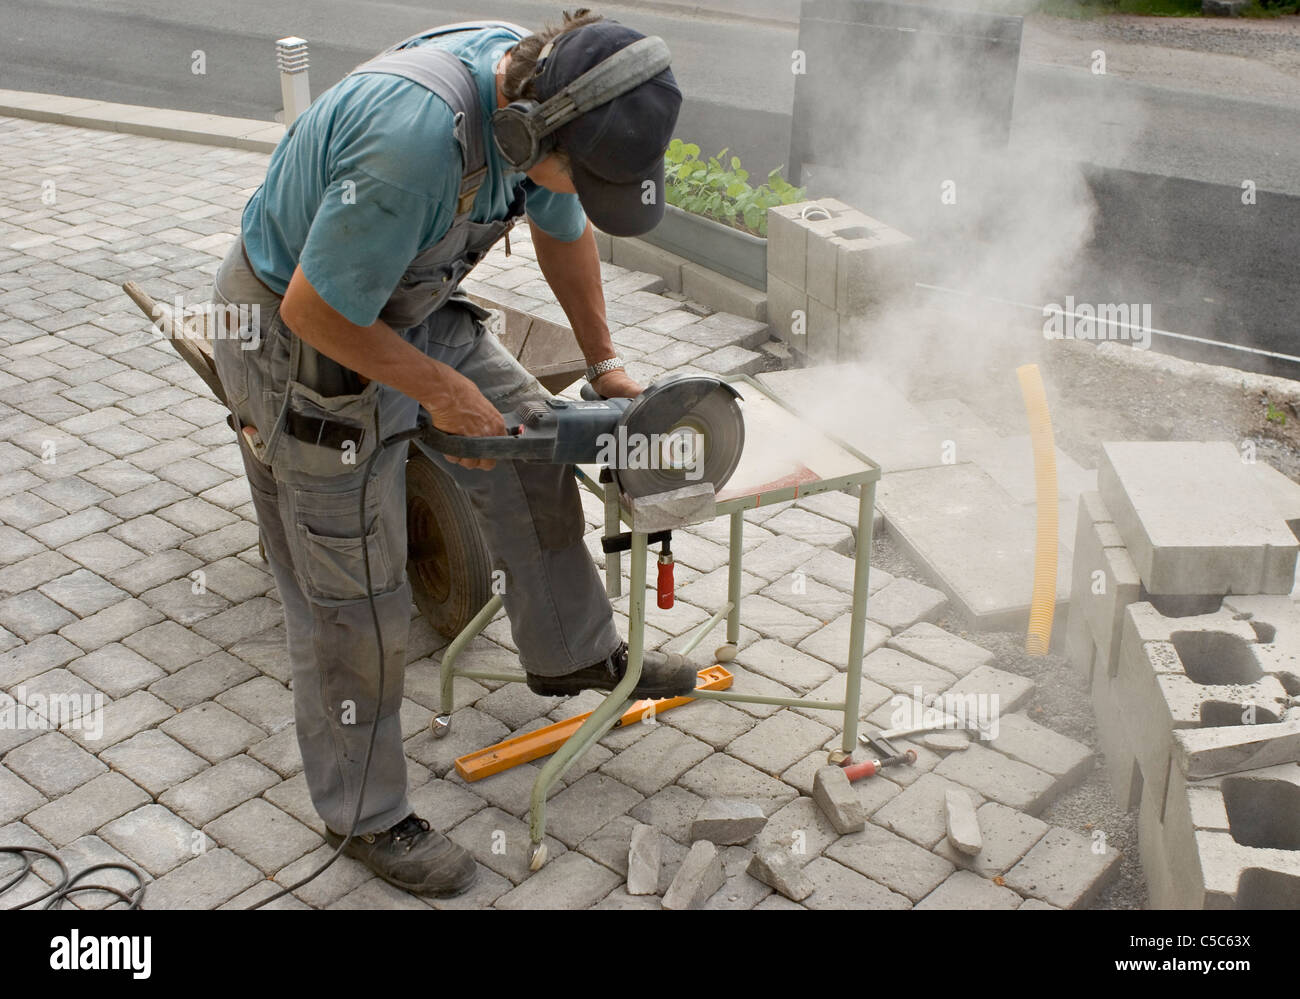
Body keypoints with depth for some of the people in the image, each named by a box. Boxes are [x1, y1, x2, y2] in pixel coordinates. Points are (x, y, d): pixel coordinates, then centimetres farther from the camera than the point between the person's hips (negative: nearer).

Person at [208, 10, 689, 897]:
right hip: (302, 341, -8)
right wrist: (438, 390, -17)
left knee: (528, 452, 13)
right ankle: (366, 815, 20)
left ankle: (574, 652, 35)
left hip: (412, 310, 8)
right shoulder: (417, 136, -39)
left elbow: (564, 230, 9)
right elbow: (317, 310, -29)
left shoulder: (538, 89, -11)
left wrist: (603, 360, 11)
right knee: (354, 598, 1)